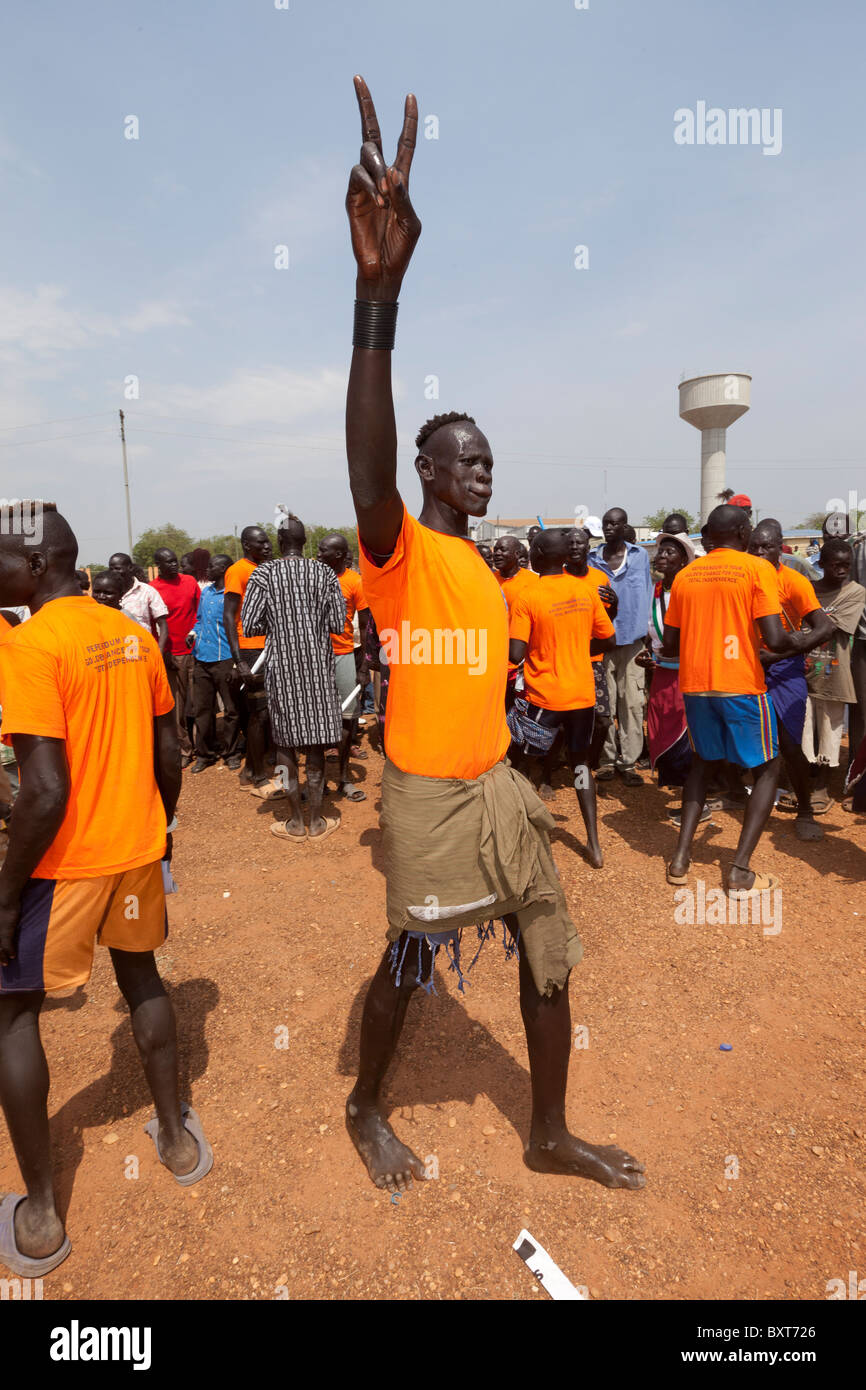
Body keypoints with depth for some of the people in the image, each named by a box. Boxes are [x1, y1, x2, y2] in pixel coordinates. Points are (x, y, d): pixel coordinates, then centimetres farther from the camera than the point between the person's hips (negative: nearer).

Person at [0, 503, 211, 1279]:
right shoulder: (132, 633, 3)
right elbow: (170, 753, 8)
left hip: (66, 860, -6)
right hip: (137, 845, 7)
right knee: (141, 975, 24)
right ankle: (177, 1135, 37)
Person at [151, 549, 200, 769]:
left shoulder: (190, 581, 7)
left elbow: (201, 610, 16)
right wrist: (162, 653, -8)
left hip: (194, 650, 3)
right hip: (172, 655, -3)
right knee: (177, 704, 2)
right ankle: (185, 749, 11)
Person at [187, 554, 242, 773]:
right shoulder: (205, 591, 12)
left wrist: (236, 664, -12)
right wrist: (193, 633, 4)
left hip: (225, 661, -6)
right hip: (202, 659, 7)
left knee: (231, 709, 5)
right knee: (201, 709, 9)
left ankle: (231, 753, 18)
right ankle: (205, 753, 20)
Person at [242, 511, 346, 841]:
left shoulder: (264, 574, -5)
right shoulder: (324, 573, 0)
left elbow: (249, 625, -8)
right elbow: (338, 624, -3)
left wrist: (276, 624, 11)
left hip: (281, 666, -1)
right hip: (317, 665, 1)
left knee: (285, 741, 8)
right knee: (315, 744, 8)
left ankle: (296, 822, 14)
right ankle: (316, 821, 15)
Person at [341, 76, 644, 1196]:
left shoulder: (484, 565, 13)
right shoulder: (399, 550, -13)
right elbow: (368, 481, -35)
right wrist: (379, 290, -44)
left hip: (496, 783, 8)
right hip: (426, 793, -7)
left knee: (551, 954, 11)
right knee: (408, 965, 8)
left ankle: (550, 1137, 31)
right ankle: (366, 1109, 37)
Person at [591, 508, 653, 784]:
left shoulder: (640, 556, 7)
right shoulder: (593, 560, 7)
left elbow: (646, 595, 10)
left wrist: (643, 631, 5)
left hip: (632, 639, 0)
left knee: (632, 703, -2)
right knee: (605, 703, 2)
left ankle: (628, 762, 6)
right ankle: (606, 759, 12)